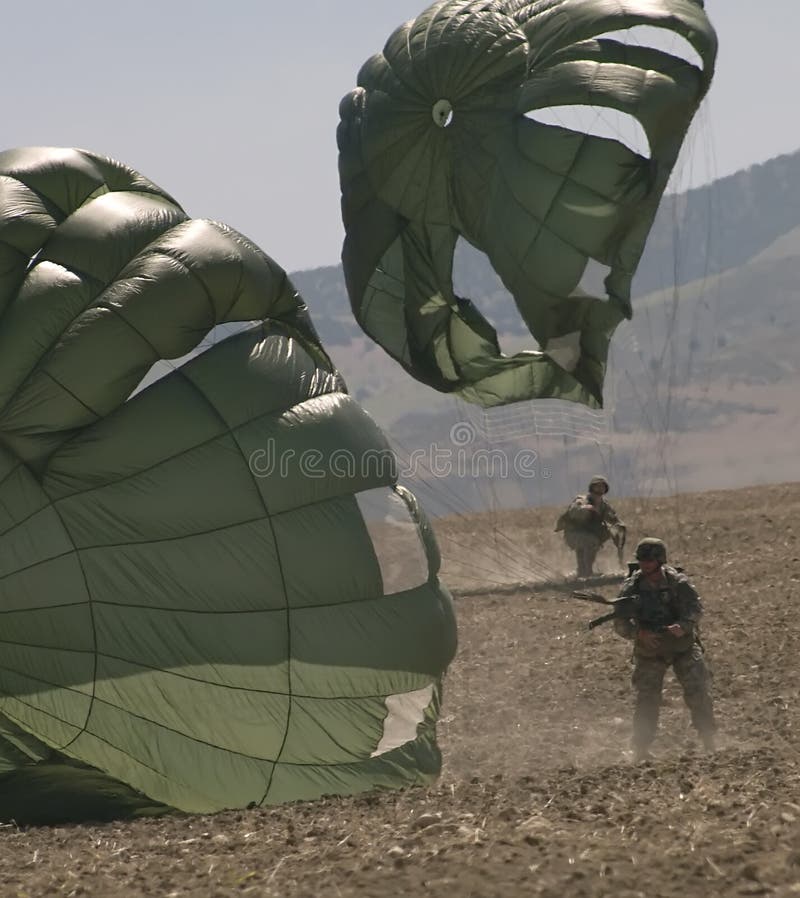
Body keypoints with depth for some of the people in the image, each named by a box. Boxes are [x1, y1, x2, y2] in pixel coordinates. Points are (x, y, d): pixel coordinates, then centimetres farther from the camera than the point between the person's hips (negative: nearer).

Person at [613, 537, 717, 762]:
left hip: (683, 646, -1)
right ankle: (641, 751, 8)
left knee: (699, 693, -5)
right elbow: (620, 623, -10)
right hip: (649, 651, 1)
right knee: (646, 701, -2)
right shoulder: (631, 588, -9)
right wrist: (639, 633, -29)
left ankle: (710, 744, 9)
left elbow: (695, 609, -18)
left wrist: (682, 626, -38)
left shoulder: (678, 582, -13)